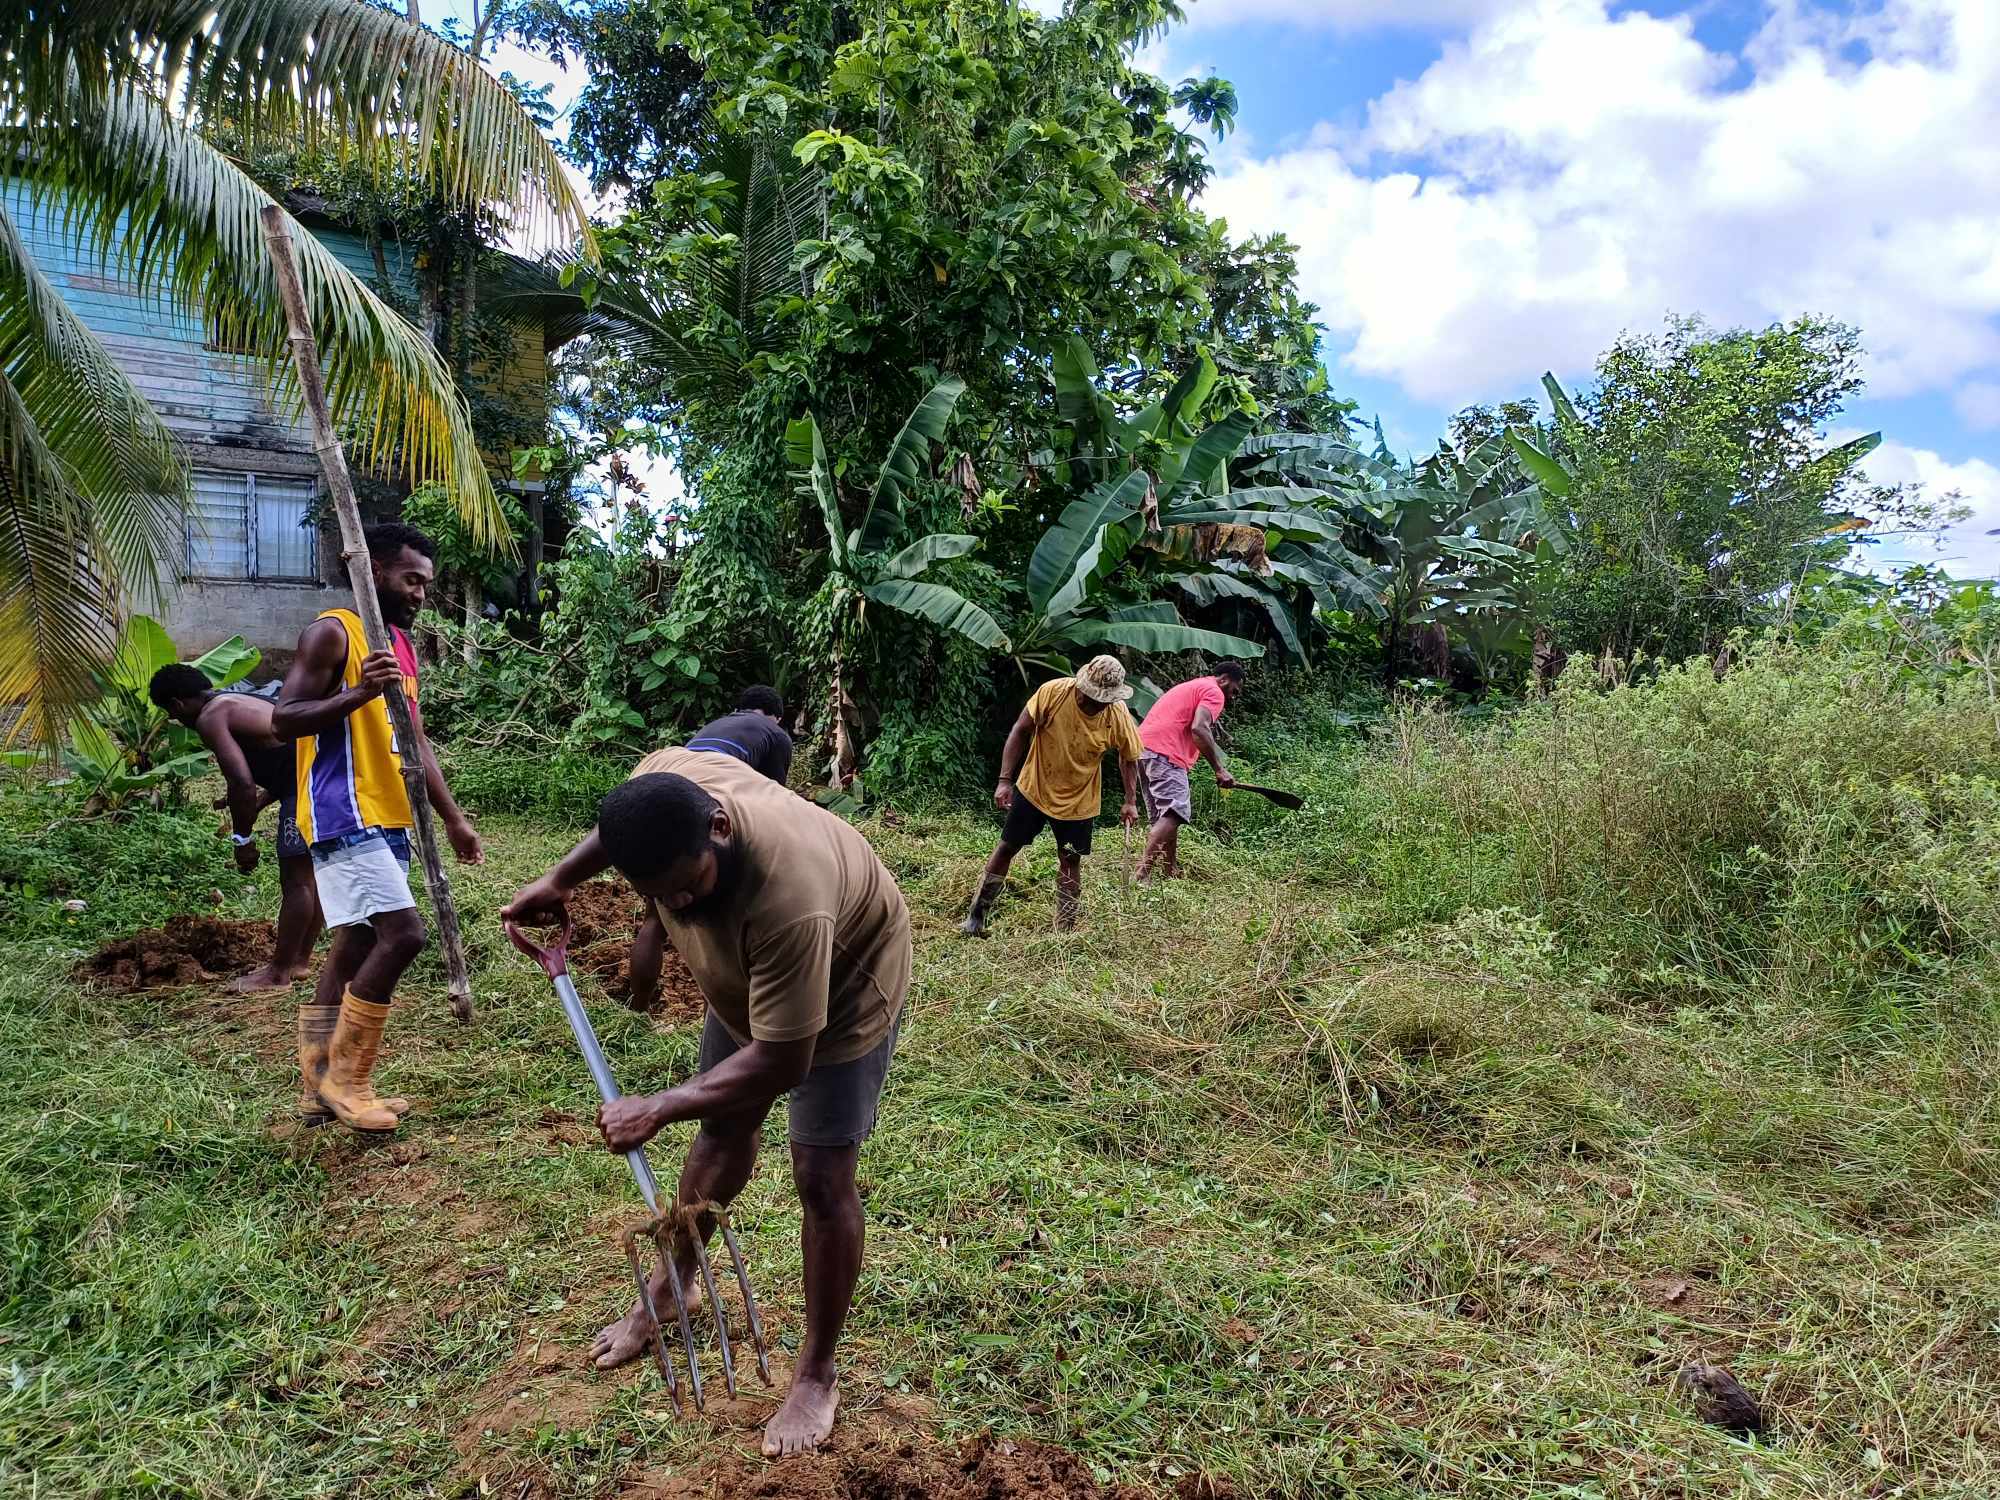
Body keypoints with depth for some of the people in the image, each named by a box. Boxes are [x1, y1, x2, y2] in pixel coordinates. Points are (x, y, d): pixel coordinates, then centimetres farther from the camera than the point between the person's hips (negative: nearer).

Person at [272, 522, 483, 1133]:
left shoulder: (403, 646, 18)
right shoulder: (331, 633, -7)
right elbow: (283, 719, -13)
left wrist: (453, 818, 18)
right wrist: (357, 693, -27)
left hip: (389, 819, 9)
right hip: (343, 815, -9)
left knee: (354, 948, 11)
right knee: (402, 932, -17)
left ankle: (320, 1086, 19)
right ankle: (344, 1077, -3)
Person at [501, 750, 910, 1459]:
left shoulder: (786, 900, -47)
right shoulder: (663, 778, -28)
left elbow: (782, 1062, -36)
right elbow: (620, 831, 1)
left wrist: (660, 1107, -29)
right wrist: (559, 880, 2)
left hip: (844, 986, -7)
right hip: (748, 979, 7)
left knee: (822, 1180, -5)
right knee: (722, 1130, 21)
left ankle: (818, 1373, 14)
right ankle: (668, 1289, 42)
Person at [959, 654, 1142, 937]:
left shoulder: (1118, 714, -19)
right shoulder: (1053, 693, -24)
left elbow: (1128, 757, 0)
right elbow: (1020, 731, -15)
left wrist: (1130, 801, -4)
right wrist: (1005, 780, -17)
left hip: (1079, 799, 1)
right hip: (1034, 787, 0)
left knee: (1070, 860, 5)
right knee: (1007, 847, 6)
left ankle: (1065, 930, 17)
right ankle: (976, 917, 20)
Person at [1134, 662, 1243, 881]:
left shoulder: (1192, 686, 32)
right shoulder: (1214, 692, 2)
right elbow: (1198, 729, -15)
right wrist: (1219, 769, -13)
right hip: (1165, 754, -10)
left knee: (1163, 817, 14)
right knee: (1173, 813, -19)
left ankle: (1170, 872, 19)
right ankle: (1142, 873, -31)